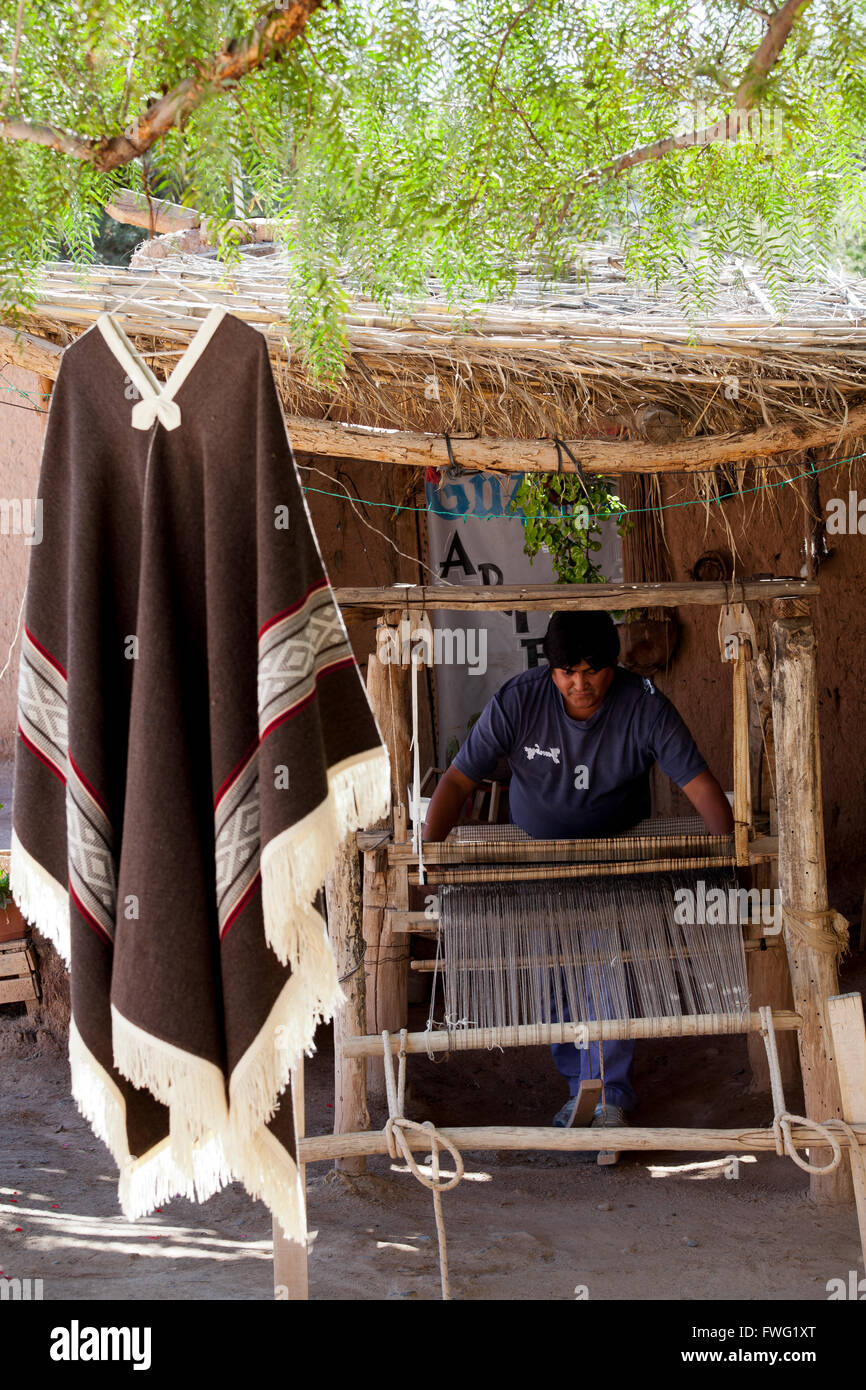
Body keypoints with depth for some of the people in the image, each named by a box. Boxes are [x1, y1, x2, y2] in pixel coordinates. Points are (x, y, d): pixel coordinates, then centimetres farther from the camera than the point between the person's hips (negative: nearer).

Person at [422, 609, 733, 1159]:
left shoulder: (645, 706, -19)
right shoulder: (517, 701, -18)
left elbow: (699, 782, -18)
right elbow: (459, 780, -17)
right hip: (538, 851, 2)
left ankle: (608, 1099, -10)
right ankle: (581, 1081, 15)